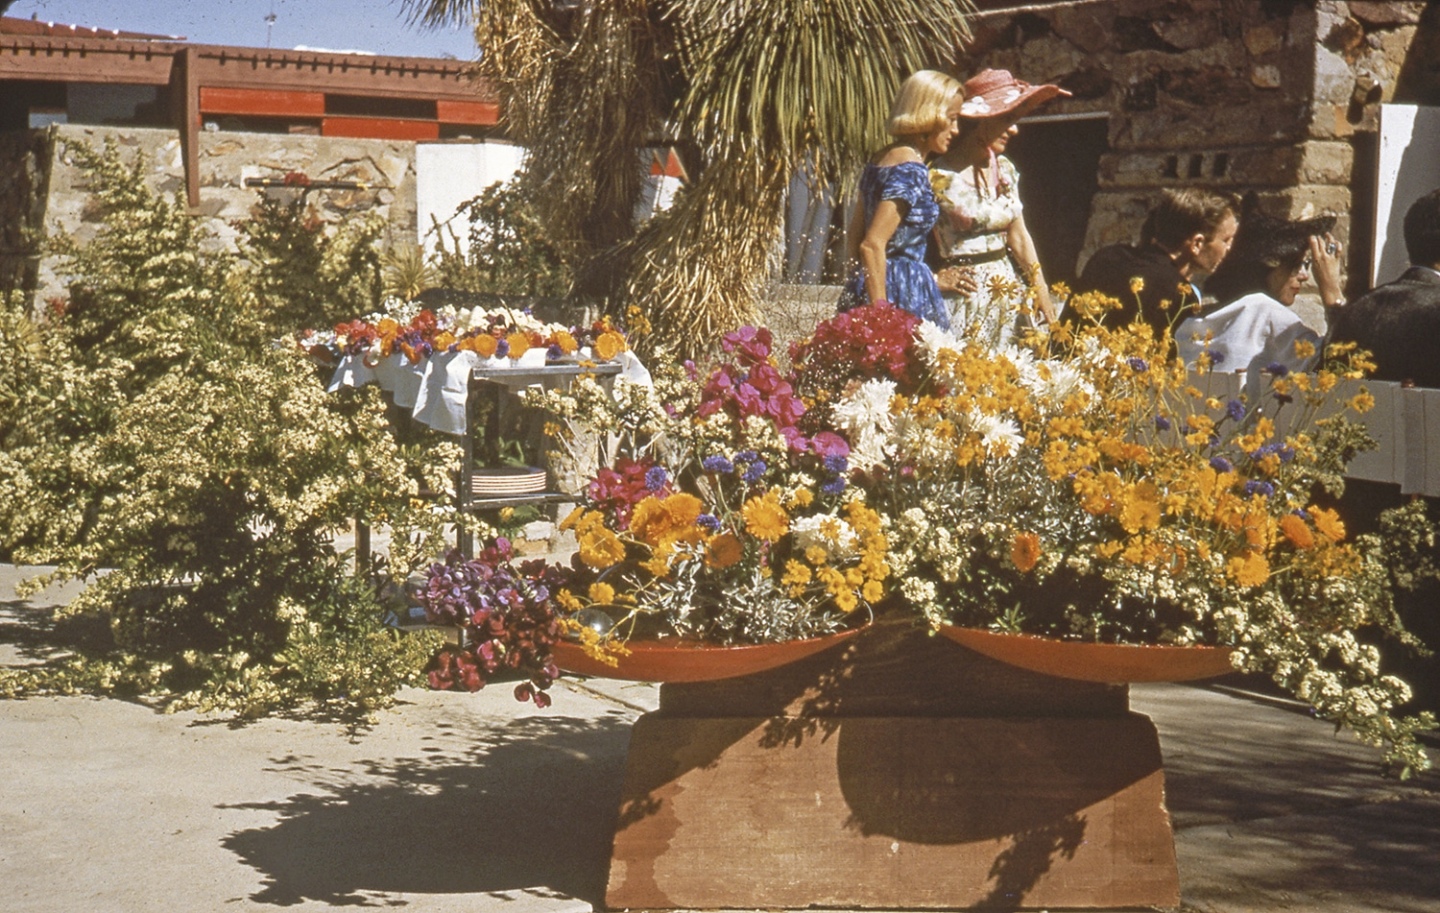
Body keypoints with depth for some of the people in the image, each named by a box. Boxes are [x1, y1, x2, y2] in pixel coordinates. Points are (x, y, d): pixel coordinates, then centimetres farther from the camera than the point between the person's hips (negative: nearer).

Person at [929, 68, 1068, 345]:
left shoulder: (1005, 169, 9)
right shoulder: (940, 176, -13)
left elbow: (1019, 236, 13)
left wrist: (1041, 291, 10)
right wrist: (935, 278, -12)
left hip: (1008, 289, 7)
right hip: (966, 298, -6)